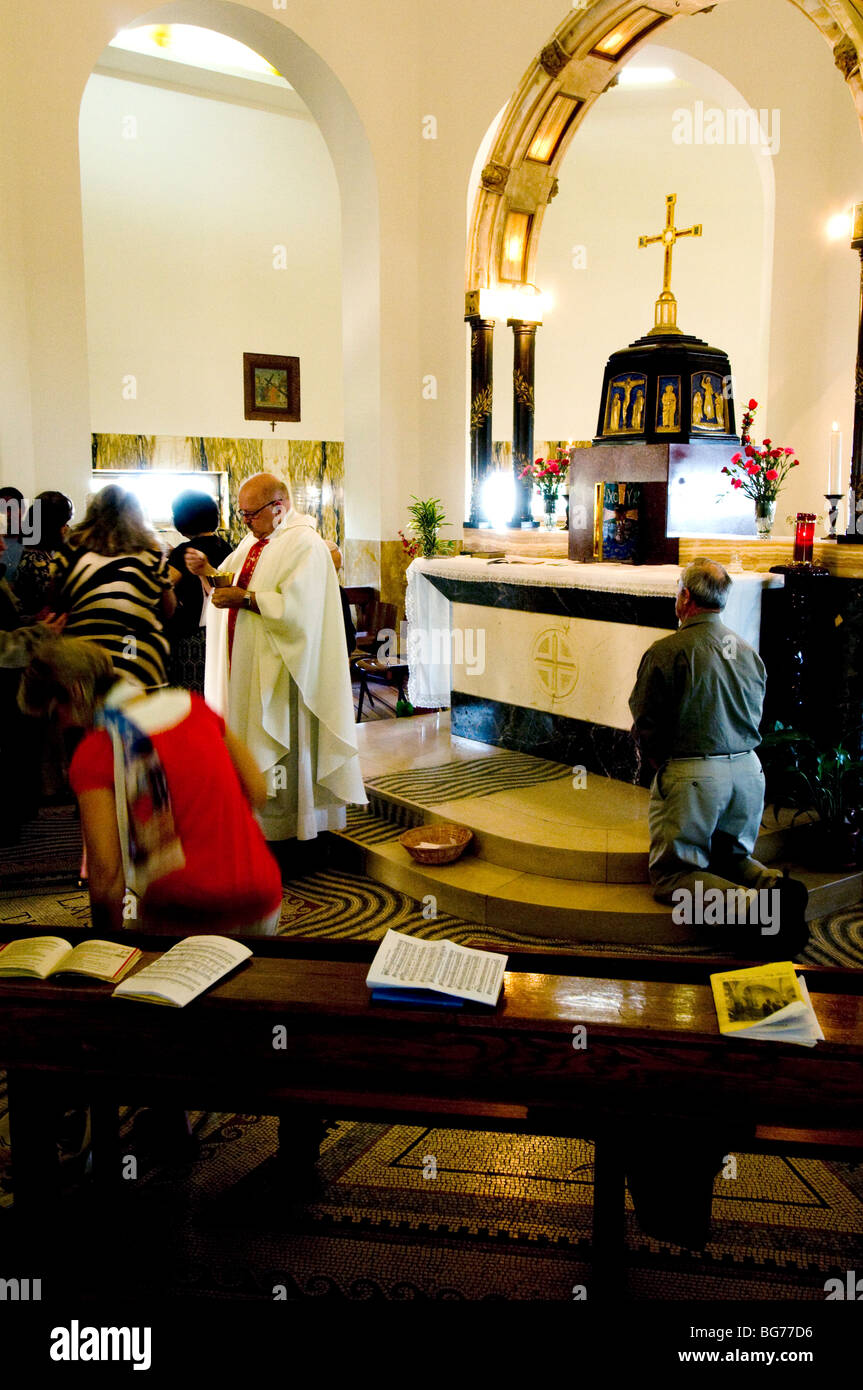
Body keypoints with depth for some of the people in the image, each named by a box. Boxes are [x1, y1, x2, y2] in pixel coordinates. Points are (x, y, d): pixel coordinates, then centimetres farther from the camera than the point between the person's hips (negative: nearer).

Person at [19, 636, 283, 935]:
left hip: (183, 915, -5)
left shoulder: (94, 753, -7)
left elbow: (106, 869, -9)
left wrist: (113, 932, 5)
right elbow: (257, 791, 13)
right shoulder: (191, 704, 9)